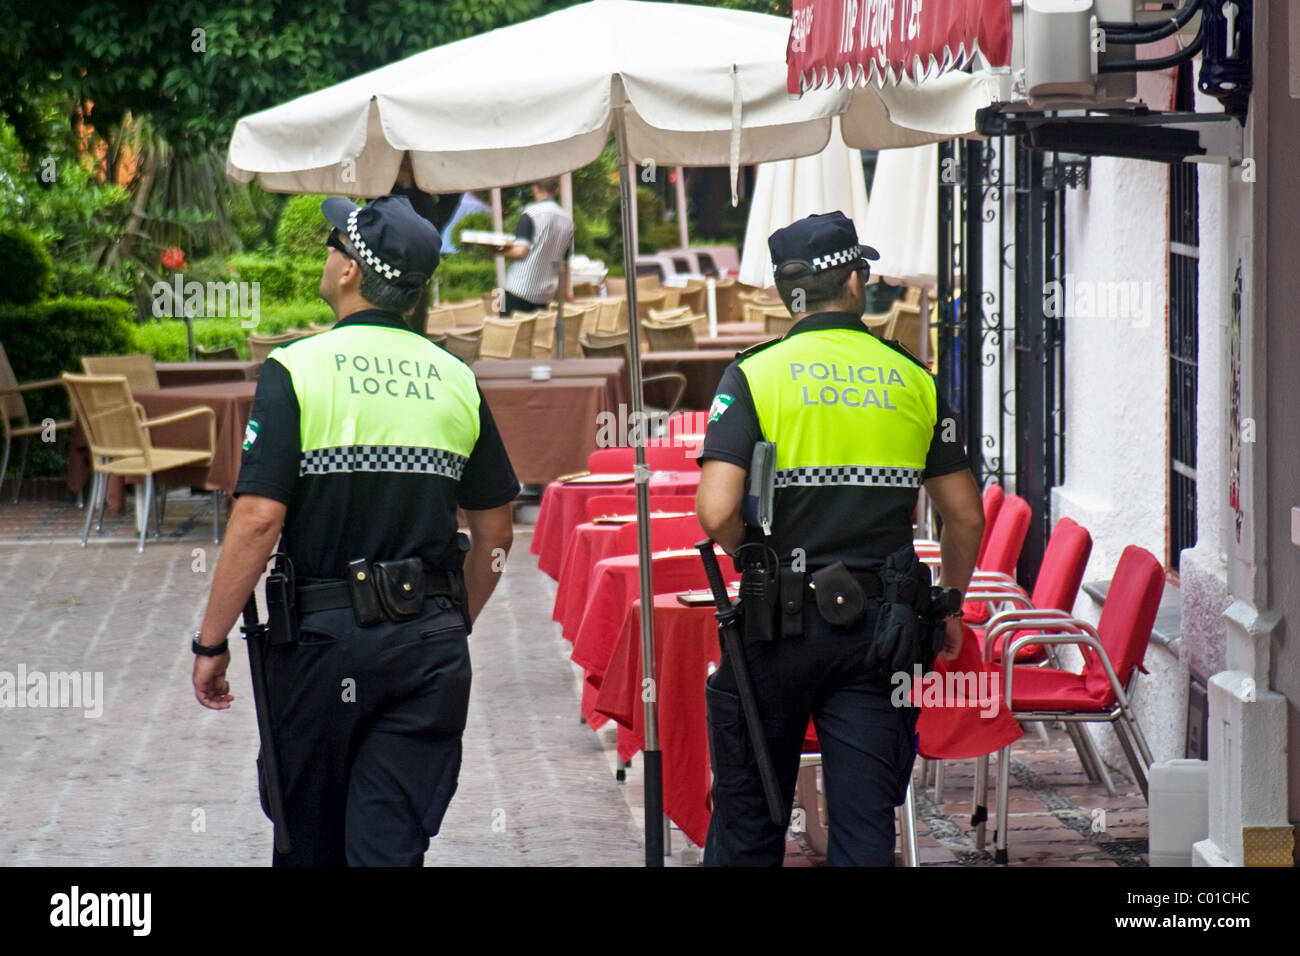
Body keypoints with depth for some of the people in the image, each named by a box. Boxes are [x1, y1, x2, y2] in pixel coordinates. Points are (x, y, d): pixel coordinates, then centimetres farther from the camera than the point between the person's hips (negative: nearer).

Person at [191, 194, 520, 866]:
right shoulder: (455, 379, 6)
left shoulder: (297, 370, -8)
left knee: (310, 843, 13)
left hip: (325, 636, -3)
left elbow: (259, 516, -14)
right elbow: (495, 530, 12)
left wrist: (211, 642, -7)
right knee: (393, 845, 0)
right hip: (431, 647, 3)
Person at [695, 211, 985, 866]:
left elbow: (716, 513, -15)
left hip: (781, 622, -2)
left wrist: (757, 564, 5)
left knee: (748, 818, 10)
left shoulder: (756, 375, -4)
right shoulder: (912, 381, 5)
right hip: (881, 623, 2)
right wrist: (948, 608, 24)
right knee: (866, 822, 3)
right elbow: (966, 518, 9)